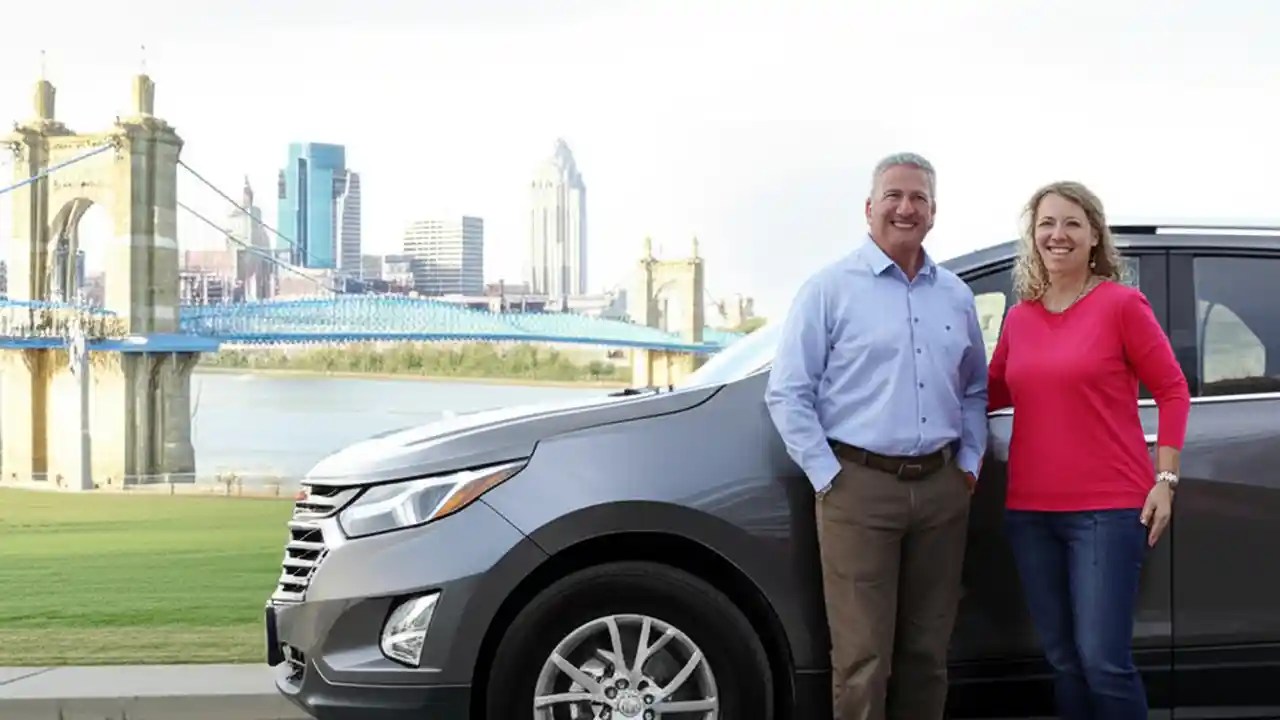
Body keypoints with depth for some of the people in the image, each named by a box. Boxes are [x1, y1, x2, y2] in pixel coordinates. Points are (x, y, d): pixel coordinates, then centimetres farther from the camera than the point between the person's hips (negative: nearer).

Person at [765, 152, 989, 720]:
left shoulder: (956, 296, 14)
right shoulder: (830, 289, -1)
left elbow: (975, 390, 22)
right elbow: (787, 394, -4)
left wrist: (970, 462, 9)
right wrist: (827, 475, -8)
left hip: (941, 487, 5)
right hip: (859, 487, -5)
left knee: (927, 651, 10)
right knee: (863, 656, -5)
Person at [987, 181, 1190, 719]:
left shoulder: (1121, 303, -4)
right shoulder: (1019, 317, 10)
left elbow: (1172, 391, -1)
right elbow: (992, 393, 24)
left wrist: (1165, 478, -8)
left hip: (1108, 508, -5)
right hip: (1029, 511, 5)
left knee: (1103, 661, -9)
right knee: (1063, 661, 11)